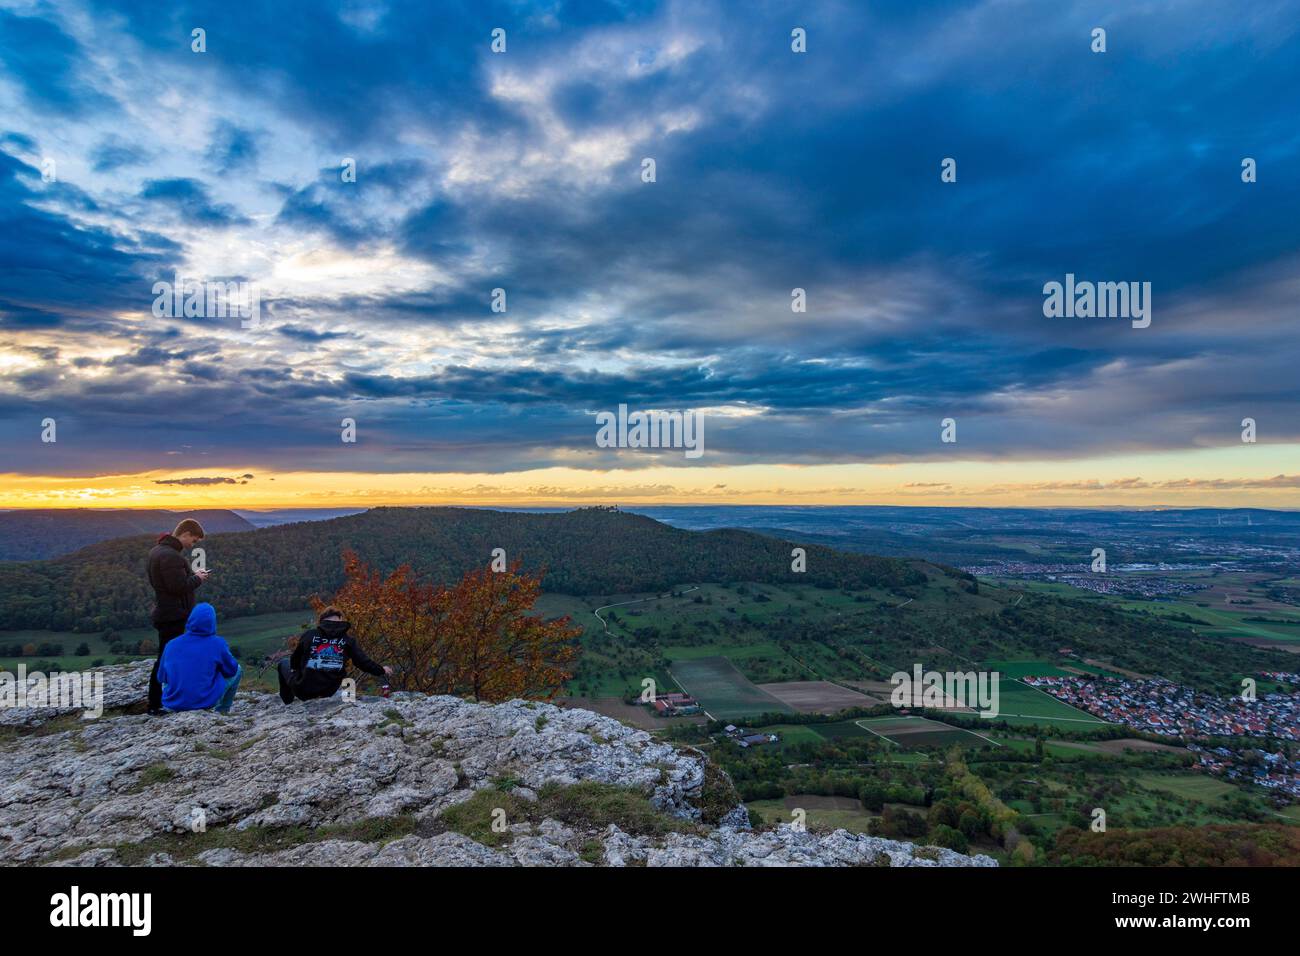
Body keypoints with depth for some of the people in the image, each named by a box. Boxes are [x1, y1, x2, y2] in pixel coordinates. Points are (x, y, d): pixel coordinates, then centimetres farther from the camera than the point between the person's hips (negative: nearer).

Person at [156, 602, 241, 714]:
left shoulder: (171, 644, -2)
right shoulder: (217, 644, -11)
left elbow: (161, 678, 9)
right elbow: (232, 669, 2)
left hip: (172, 705, 4)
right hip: (205, 702, -4)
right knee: (237, 670, 17)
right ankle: (222, 710, 20)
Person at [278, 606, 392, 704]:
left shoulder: (309, 635, -7)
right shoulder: (348, 640, -5)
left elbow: (294, 661, 5)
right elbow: (363, 662, -4)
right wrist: (381, 671, 11)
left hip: (303, 690, -2)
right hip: (328, 693, 2)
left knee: (284, 663, 26)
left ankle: (288, 704, 27)